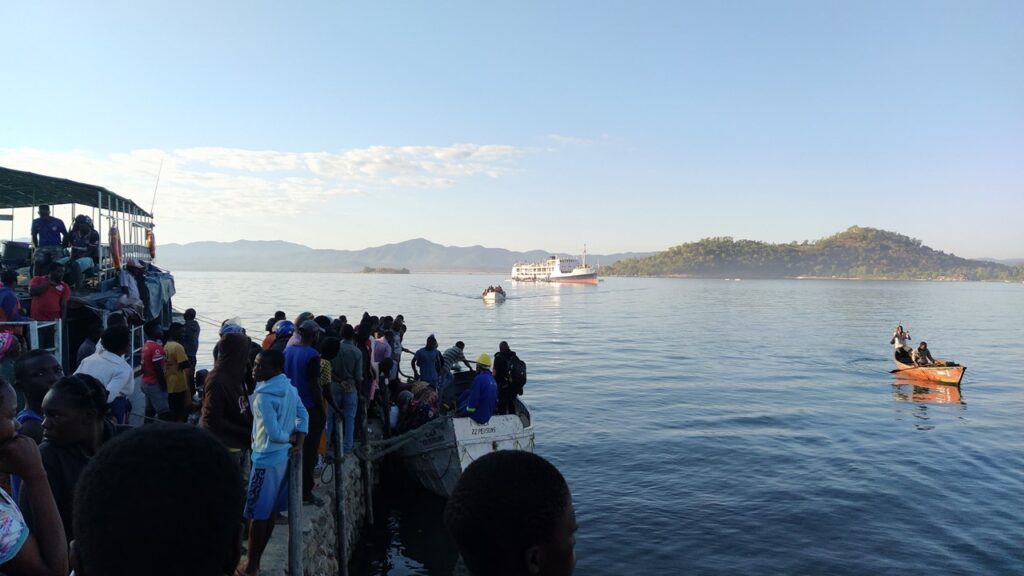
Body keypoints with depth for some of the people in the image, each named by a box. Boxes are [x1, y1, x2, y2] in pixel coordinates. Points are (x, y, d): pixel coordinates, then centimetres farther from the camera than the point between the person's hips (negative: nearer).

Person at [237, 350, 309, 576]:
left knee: (257, 514, 5)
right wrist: (299, 440, 0)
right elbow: (303, 414, 10)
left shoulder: (263, 396, -22)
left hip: (266, 459, -8)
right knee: (271, 511, 16)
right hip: (283, 456, 8)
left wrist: (289, 438, -6)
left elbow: (274, 433, -25)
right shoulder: (290, 388, 3)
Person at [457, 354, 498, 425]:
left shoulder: (479, 379, -21)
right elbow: (495, 400, 12)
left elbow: (473, 400, -23)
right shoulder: (493, 380, 6)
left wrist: (468, 409, -5)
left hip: (478, 416, -8)